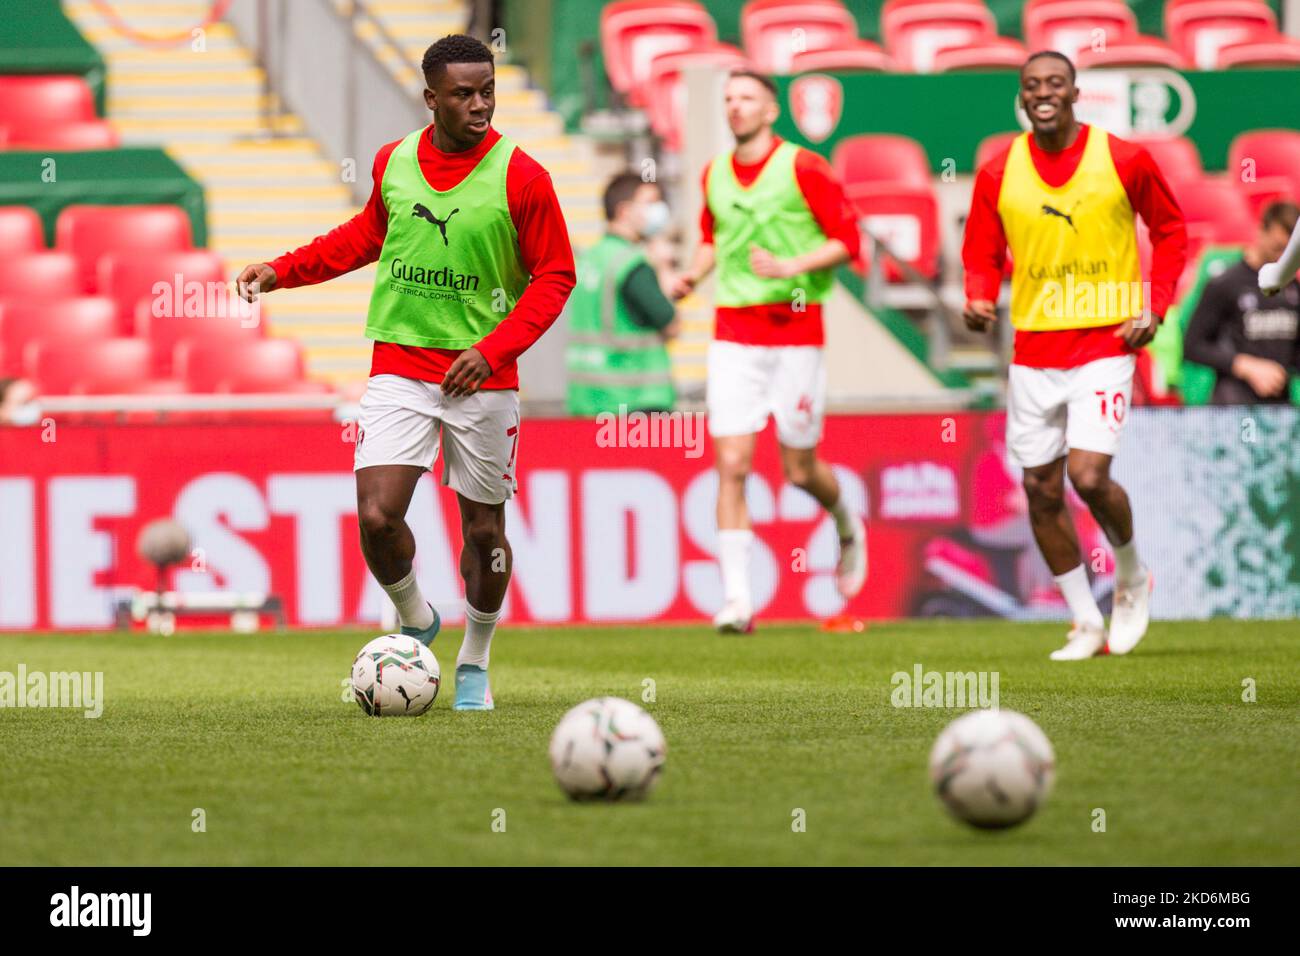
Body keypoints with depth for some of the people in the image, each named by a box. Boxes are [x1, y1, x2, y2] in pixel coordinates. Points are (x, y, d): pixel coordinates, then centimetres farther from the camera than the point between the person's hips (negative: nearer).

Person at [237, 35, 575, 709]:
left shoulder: (521, 178, -10)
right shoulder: (393, 162, 2)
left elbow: (554, 277, -5)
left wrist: (493, 350, -17)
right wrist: (283, 270, 15)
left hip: (481, 377, -2)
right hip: (398, 369, 2)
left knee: (484, 528, 8)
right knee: (376, 517, -13)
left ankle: (474, 664, 29)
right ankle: (414, 619, 16)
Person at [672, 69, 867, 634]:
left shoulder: (803, 169, -6)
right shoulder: (714, 174, 9)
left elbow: (847, 239, -6)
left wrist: (790, 266, -19)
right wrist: (692, 275, 6)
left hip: (794, 328, -3)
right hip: (732, 331, 3)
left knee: (799, 469, 4)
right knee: (731, 465, -8)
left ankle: (847, 525, 39)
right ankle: (736, 598, -8)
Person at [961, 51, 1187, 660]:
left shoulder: (1124, 162, -5)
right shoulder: (999, 174, 1)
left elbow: (1171, 230, 8)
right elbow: (982, 255, 9)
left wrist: (1155, 306, -3)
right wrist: (979, 302, -13)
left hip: (1105, 342, -4)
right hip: (1033, 351, 4)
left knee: (1089, 476, -18)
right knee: (1041, 491, 5)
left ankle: (1132, 575, 13)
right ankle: (1087, 622, 20)